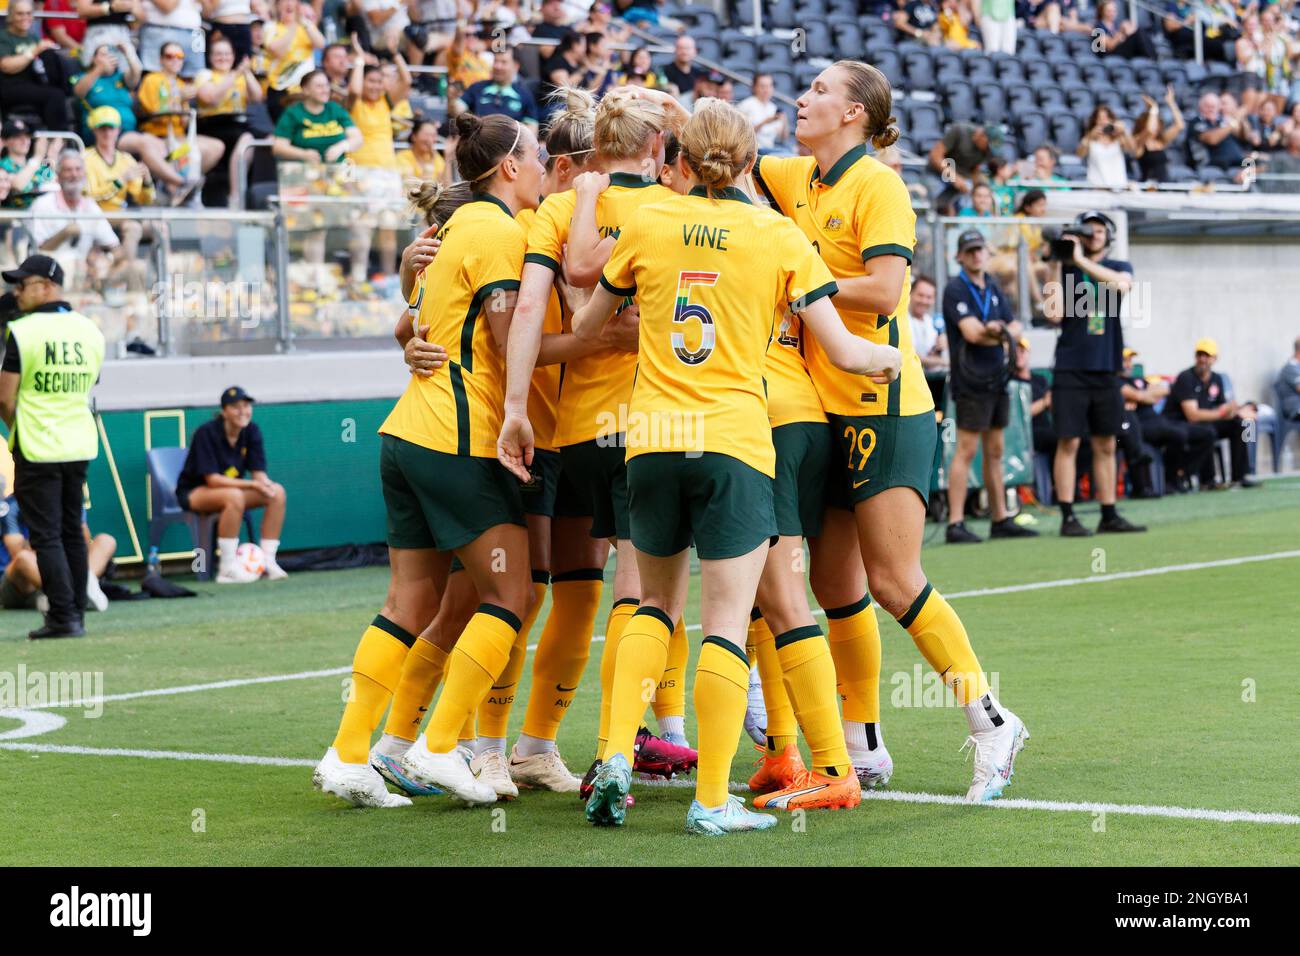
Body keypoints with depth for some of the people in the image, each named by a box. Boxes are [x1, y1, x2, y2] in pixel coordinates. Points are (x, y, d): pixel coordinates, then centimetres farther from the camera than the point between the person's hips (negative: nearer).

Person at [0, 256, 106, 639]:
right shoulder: (90, 331, 5)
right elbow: (86, 388, 11)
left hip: (37, 449, -6)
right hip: (80, 445, 6)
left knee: (46, 534, -2)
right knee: (72, 532, 13)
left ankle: (64, 617, -6)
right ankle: (75, 615, 16)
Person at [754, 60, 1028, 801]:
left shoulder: (878, 185, -10)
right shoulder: (797, 180, 12)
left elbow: (883, 289, -19)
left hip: (884, 408, -8)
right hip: (825, 411, 8)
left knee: (893, 581, -11)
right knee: (834, 585, 8)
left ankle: (991, 722, -1)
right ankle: (863, 748, 16)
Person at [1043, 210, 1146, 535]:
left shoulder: (1120, 267, 10)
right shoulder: (1066, 267, 4)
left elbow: (1120, 284, -14)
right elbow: (1055, 314, -8)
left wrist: (1082, 261, -19)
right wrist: (1058, 265, -12)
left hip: (1106, 369, 3)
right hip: (1071, 369, -3)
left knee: (1106, 445, 9)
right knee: (1069, 443, -6)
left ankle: (1109, 515, 14)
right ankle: (1068, 517, -4)